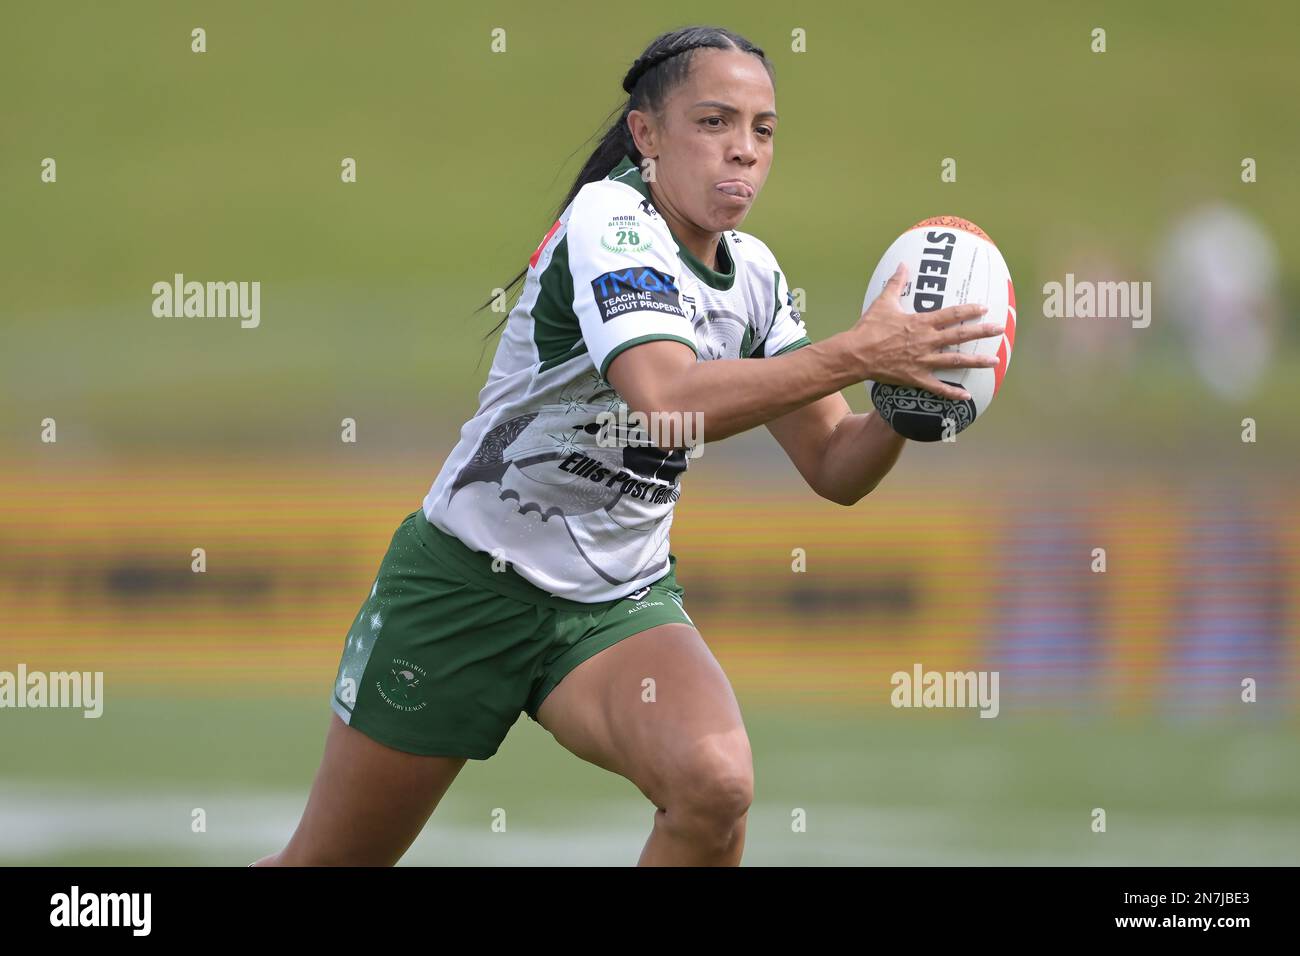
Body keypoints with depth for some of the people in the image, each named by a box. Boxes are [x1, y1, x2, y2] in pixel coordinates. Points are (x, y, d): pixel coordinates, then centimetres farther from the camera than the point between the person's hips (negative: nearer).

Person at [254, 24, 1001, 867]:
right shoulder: (608, 220, -18)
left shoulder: (755, 275, 3)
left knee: (717, 783, -28)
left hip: (622, 601, 5)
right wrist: (858, 355, -36)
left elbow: (835, 469, 6)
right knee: (326, 863, 4)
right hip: (468, 580, -5)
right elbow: (667, 398, -35)